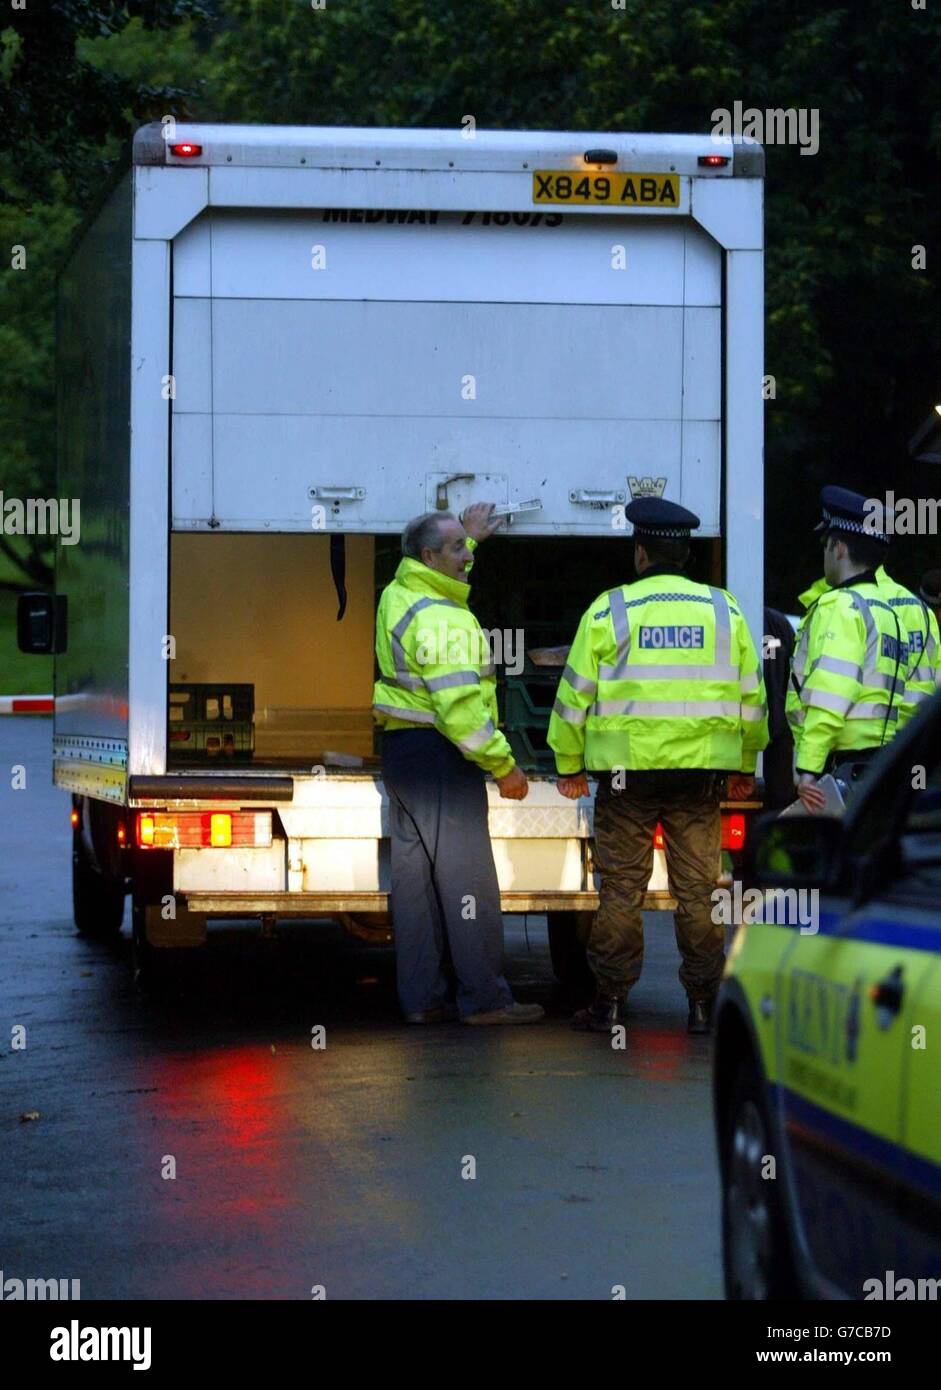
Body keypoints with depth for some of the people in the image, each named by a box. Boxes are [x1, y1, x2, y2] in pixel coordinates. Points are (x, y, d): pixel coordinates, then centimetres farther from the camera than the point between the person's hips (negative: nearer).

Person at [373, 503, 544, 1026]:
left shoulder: (398, 598, 11)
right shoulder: (444, 619, -18)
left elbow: (438, 568, 39)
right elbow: (459, 705, -23)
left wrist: (470, 536, 47)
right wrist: (504, 765, -18)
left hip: (400, 749, 10)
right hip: (438, 754, -10)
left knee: (414, 875, 10)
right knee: (466, 878, -6)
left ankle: (421, 998, 12)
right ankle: (484, 997, -4)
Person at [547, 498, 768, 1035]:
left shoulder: (609, 612, -1)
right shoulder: (724, 610, 6)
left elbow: (576, 695, 2)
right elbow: (751, 695, 12)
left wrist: (570, 766, 13)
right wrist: (745, 766, 22)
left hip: (628, 769, -2)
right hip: (701, 769, 2)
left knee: (622, 889, 4)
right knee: (698, 888, 7)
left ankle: (610, 1002, 7)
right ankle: (702, 1003, 9)